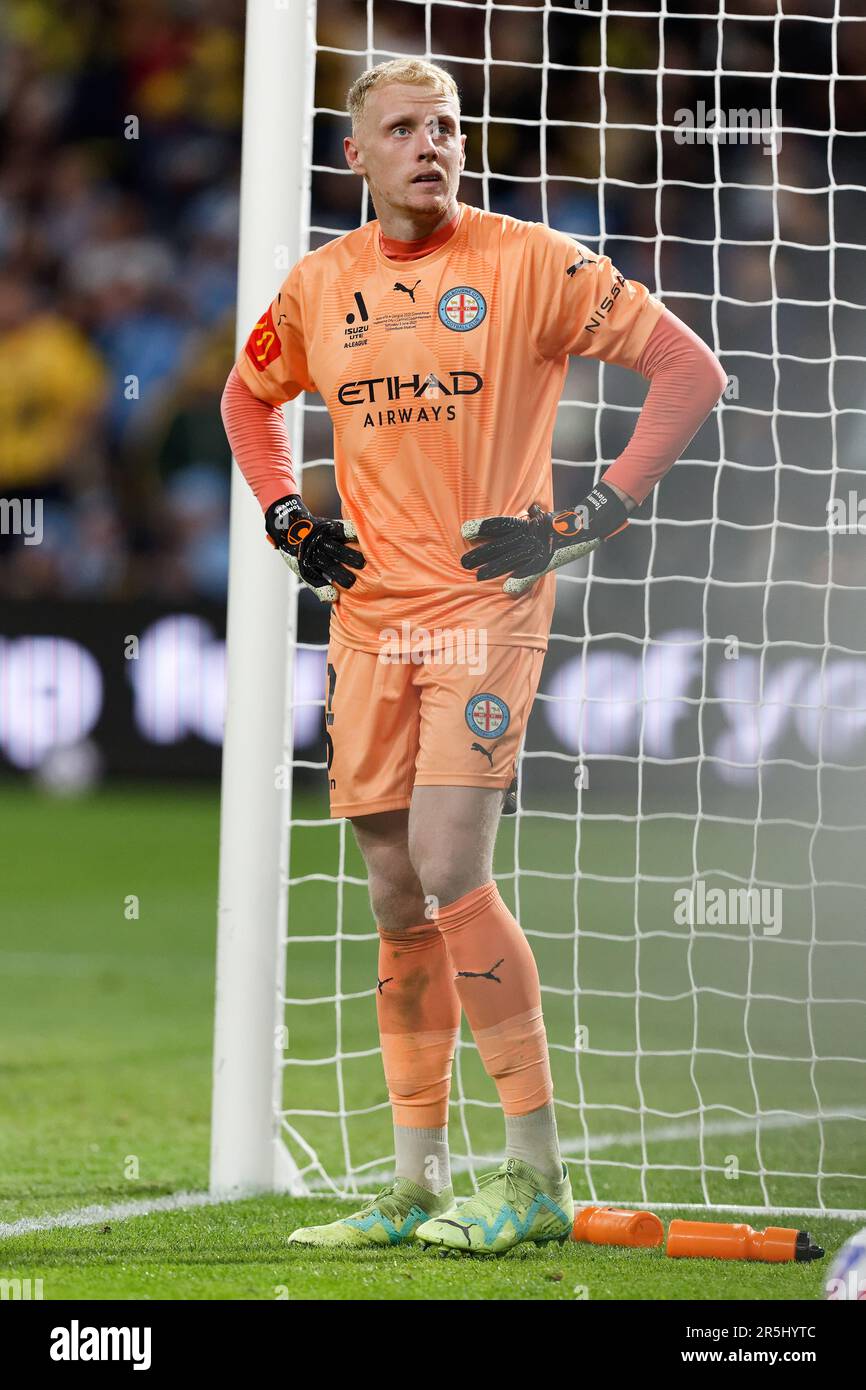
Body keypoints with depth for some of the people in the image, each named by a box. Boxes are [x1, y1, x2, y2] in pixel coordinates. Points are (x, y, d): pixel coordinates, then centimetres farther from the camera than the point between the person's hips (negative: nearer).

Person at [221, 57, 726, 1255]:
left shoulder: (529, 261, -6)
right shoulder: (319, 287, 9)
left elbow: (689, 370, -6)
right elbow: (248, 397, 28)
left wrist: (591, 519, -11)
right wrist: (288, 521, 12)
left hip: (489, 601, -5)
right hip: (369, 614, 5)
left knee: (450, 870, -17)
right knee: (398, 897, 7)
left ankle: (536, 1173, -10)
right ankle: (417, 1185, 14)